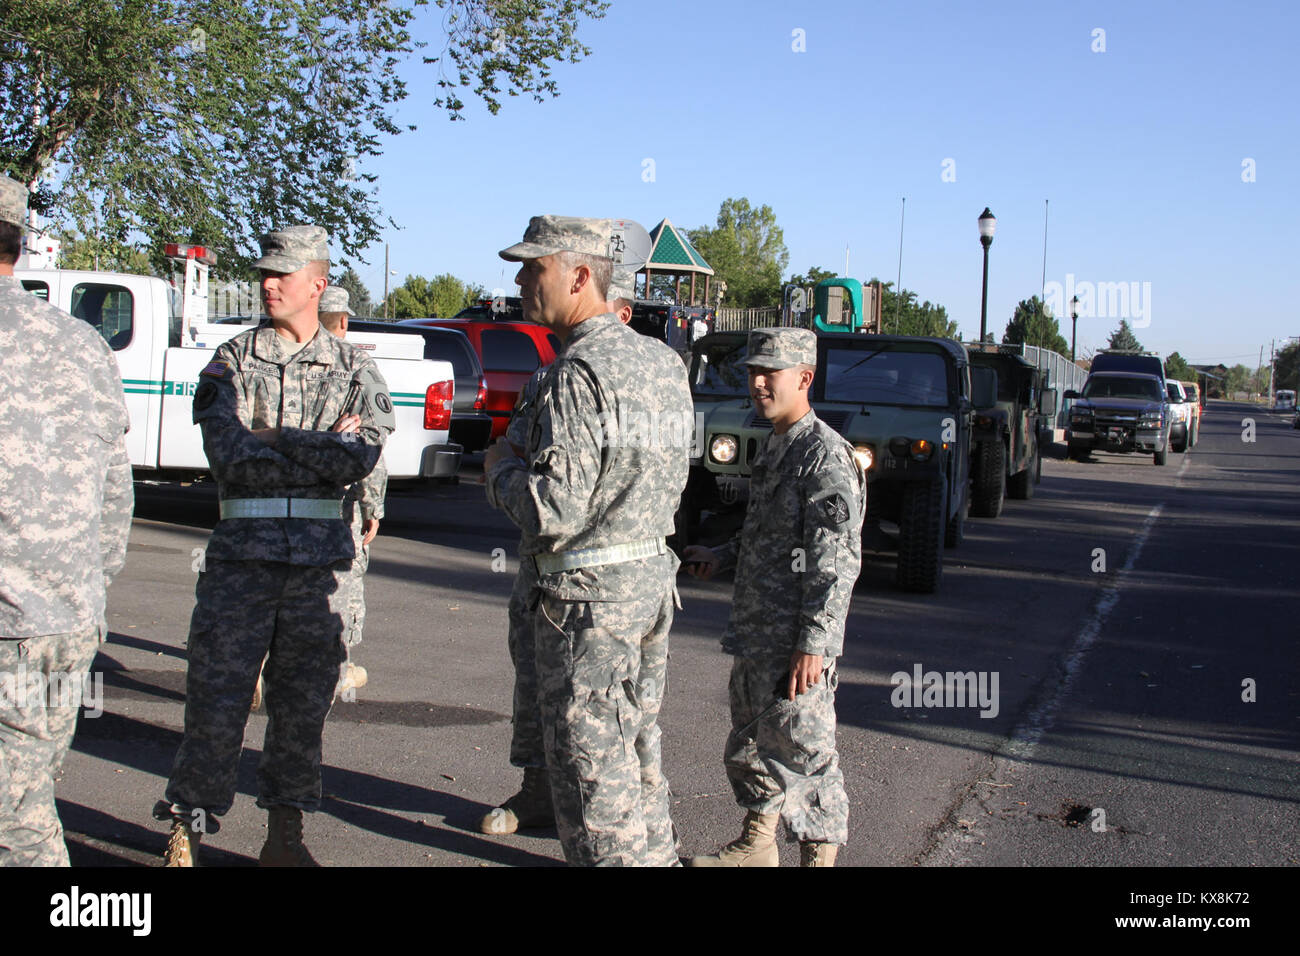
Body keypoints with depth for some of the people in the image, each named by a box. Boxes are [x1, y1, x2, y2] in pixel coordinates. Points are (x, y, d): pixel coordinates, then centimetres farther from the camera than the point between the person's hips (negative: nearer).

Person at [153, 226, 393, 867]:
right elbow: (229, 455, -8)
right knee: (216, 697, -1)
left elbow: (361, 459, -8)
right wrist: (322, 447, -9)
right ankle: (184, 833, 12)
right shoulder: (232, 362, 7)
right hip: (243, 549, -1)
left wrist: (275, 438, -11)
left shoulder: (354, 370, 8)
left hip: (322, 555, 1)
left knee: (303, 702, 7)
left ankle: (284, 837, 19)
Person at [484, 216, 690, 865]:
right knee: (638, 755, 20)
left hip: (588, 599, -9)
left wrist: (502, 467, -6)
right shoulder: (664, 362, 9)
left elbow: (552, 511, -26)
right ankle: (654, 858, 30)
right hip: (653, 576, 9)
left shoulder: (578, 373, -20)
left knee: (592, 772, 1)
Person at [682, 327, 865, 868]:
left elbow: (835, 562, -20)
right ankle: (755, 847, 35)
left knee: (801, 752, -2)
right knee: (748, 746, 19)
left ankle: (819, 857, 11)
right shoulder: (772, 447, 14)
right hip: (754, 636, 10)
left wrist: (812, 645, -23)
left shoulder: (826, 456, -16)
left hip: (795, 642, -10)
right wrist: (722, 556, 15)